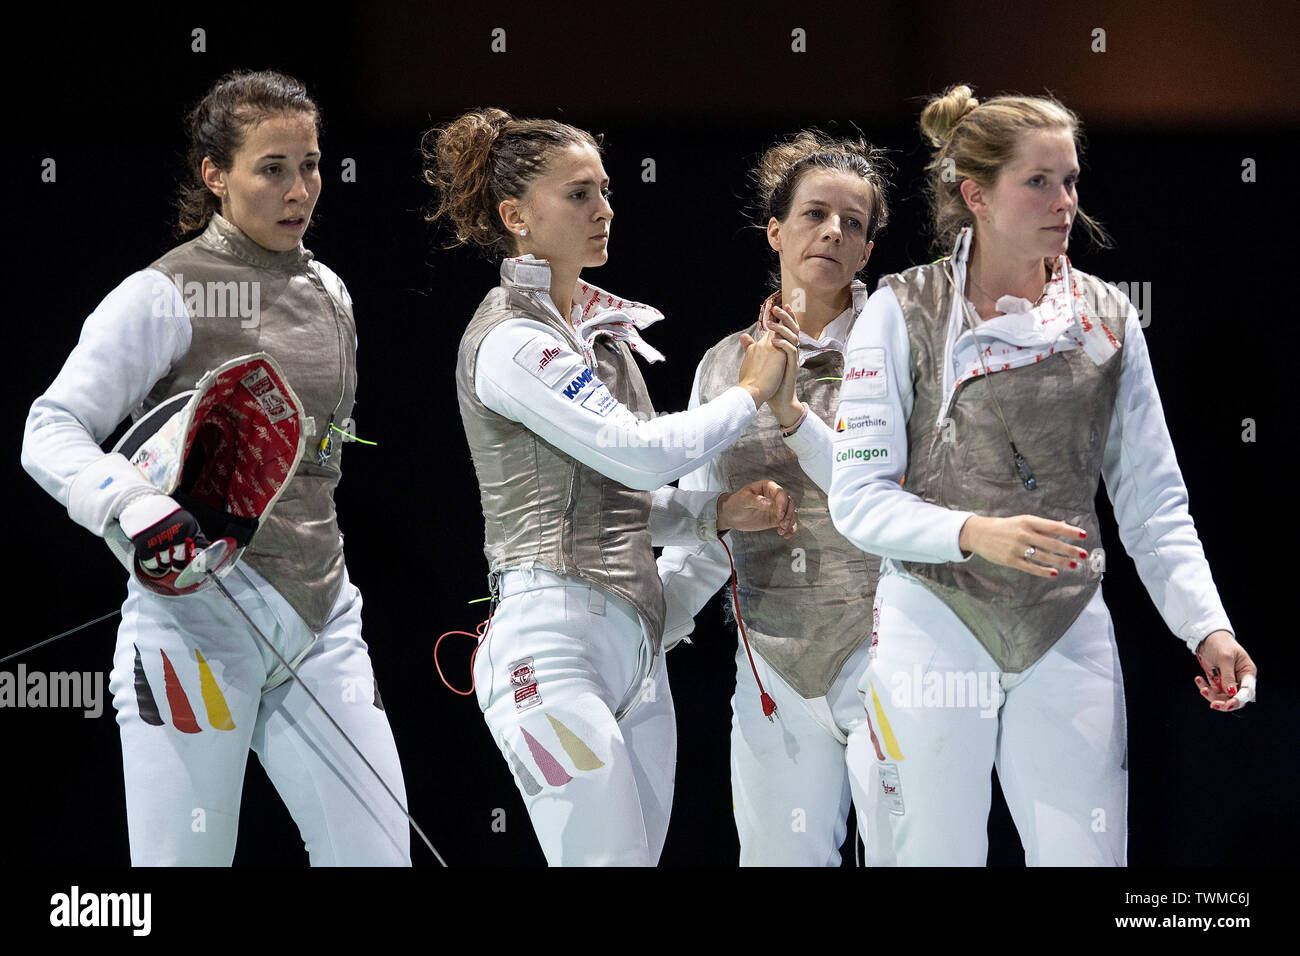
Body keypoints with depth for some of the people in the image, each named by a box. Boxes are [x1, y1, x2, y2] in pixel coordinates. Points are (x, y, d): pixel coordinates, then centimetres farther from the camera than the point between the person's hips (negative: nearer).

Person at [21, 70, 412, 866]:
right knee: (184, 865, -4)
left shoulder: (327, 292, 13)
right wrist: (134, 505, -29)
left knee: (380, 857, -2)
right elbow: (50, 434, -12)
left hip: (320, 621, 6)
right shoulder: (164, 295, -7)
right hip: (199, 617, -6)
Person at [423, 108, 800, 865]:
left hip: (637, 640, 9)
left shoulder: (599, 327, 18)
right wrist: (750, 393, -3)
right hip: (554, 640, -9)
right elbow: (640, 452, -17)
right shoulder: (510, 341, -10)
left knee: (642, 855, 5)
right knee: (605, 859, -15)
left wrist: (717, 512, 7)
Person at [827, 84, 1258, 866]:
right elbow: (858, 499, -8)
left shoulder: (1107, 319, 6)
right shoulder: (905, 312, -4)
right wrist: (974, 533, -24)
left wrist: (1207, 625, -7)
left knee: (1087, 857, 2)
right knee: (936, 856, 1)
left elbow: (1154, 502, 6)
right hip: (935, 627, -3)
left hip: (1069, 637, 3)